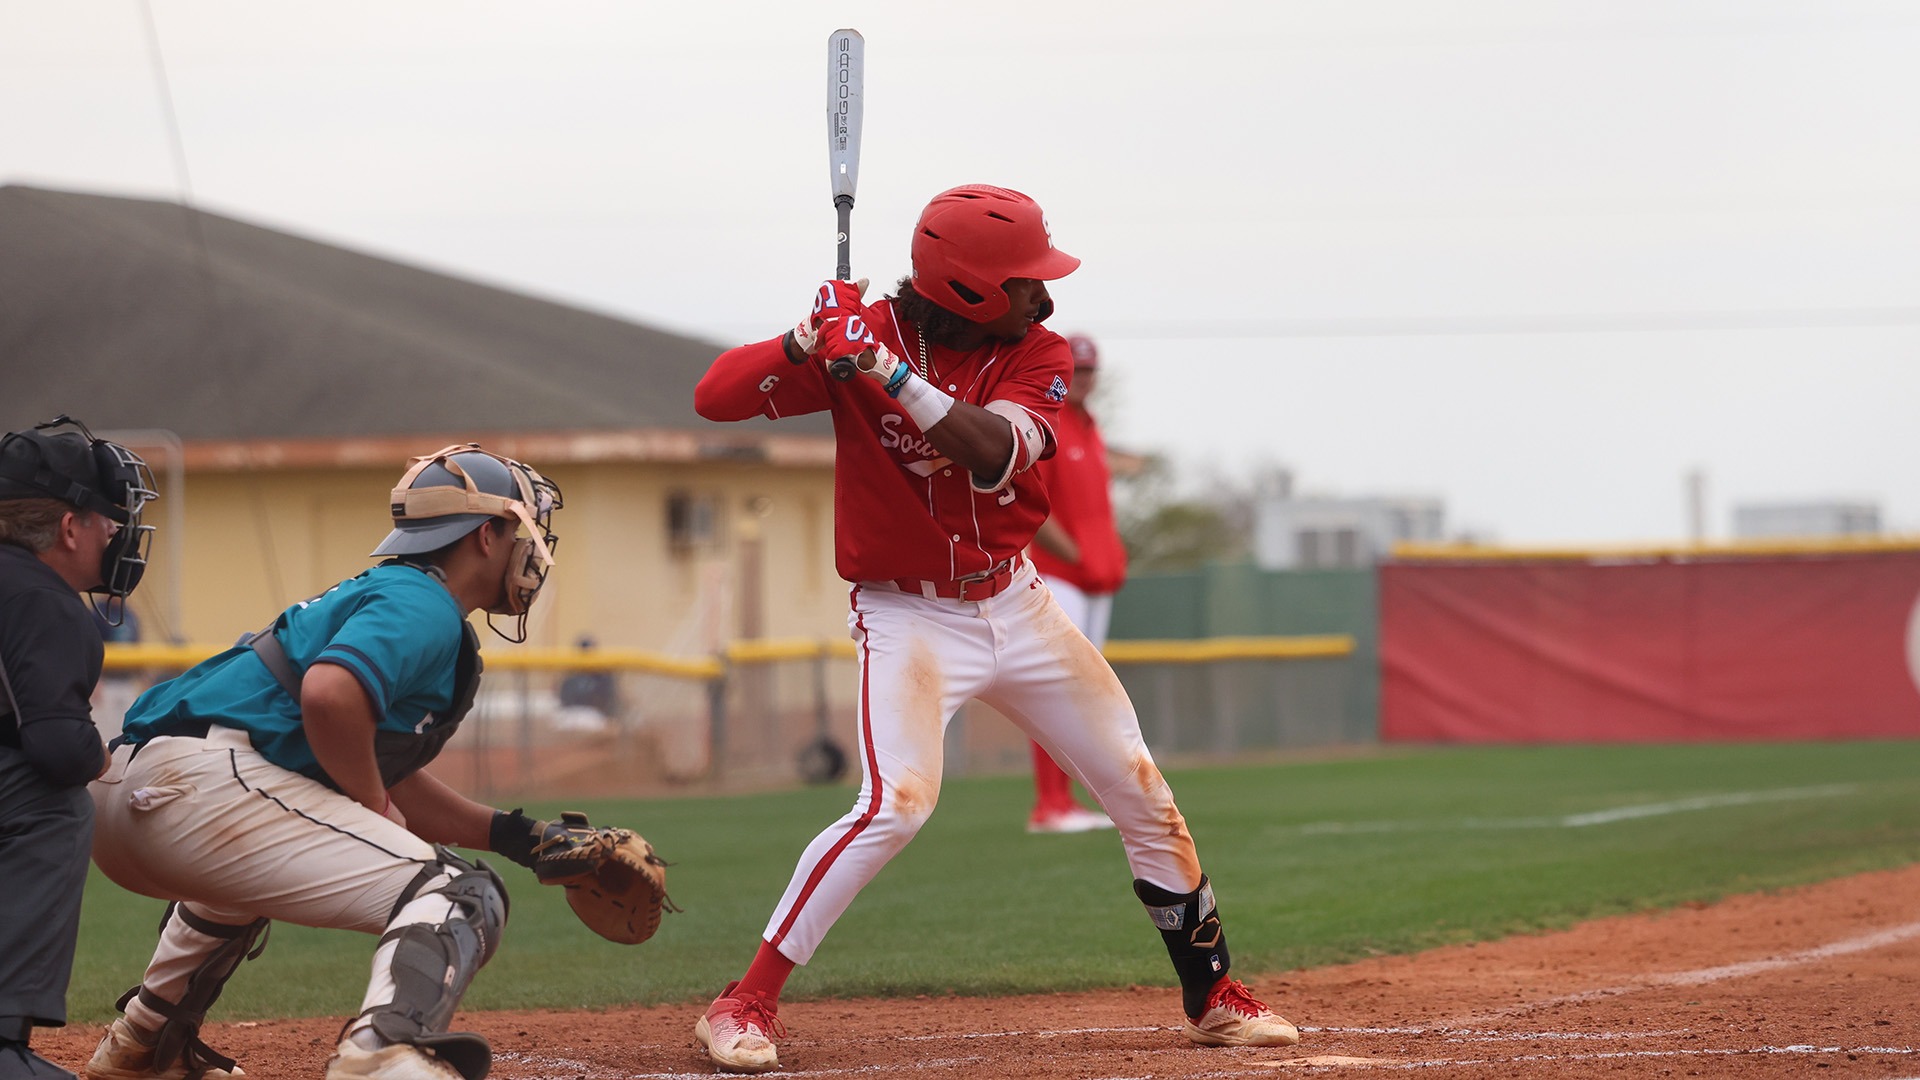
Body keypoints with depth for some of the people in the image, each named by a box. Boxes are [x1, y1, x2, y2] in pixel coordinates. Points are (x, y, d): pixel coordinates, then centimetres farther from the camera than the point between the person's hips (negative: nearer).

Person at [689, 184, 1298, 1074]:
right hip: (910, 617, -5)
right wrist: (809, 341, -34)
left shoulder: (1037, 356, -7)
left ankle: (1213, 999, 24)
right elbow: (715, 397, -17)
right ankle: (744, 1005, -18)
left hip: (1015, 606, 5)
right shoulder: (860, 333, -13)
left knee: (1143, 795, 8)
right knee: (897, 801, -26)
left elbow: (994, 454, -27)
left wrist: (890, 372, -38)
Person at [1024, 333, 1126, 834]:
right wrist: (1077, 557, -16)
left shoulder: (1091, 431, 18)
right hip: (1055, 574, -9)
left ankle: (1064, 801, 10)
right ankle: (1049, 807, -14)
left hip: (1095, 581, 9)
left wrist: (1114, 557, 12)